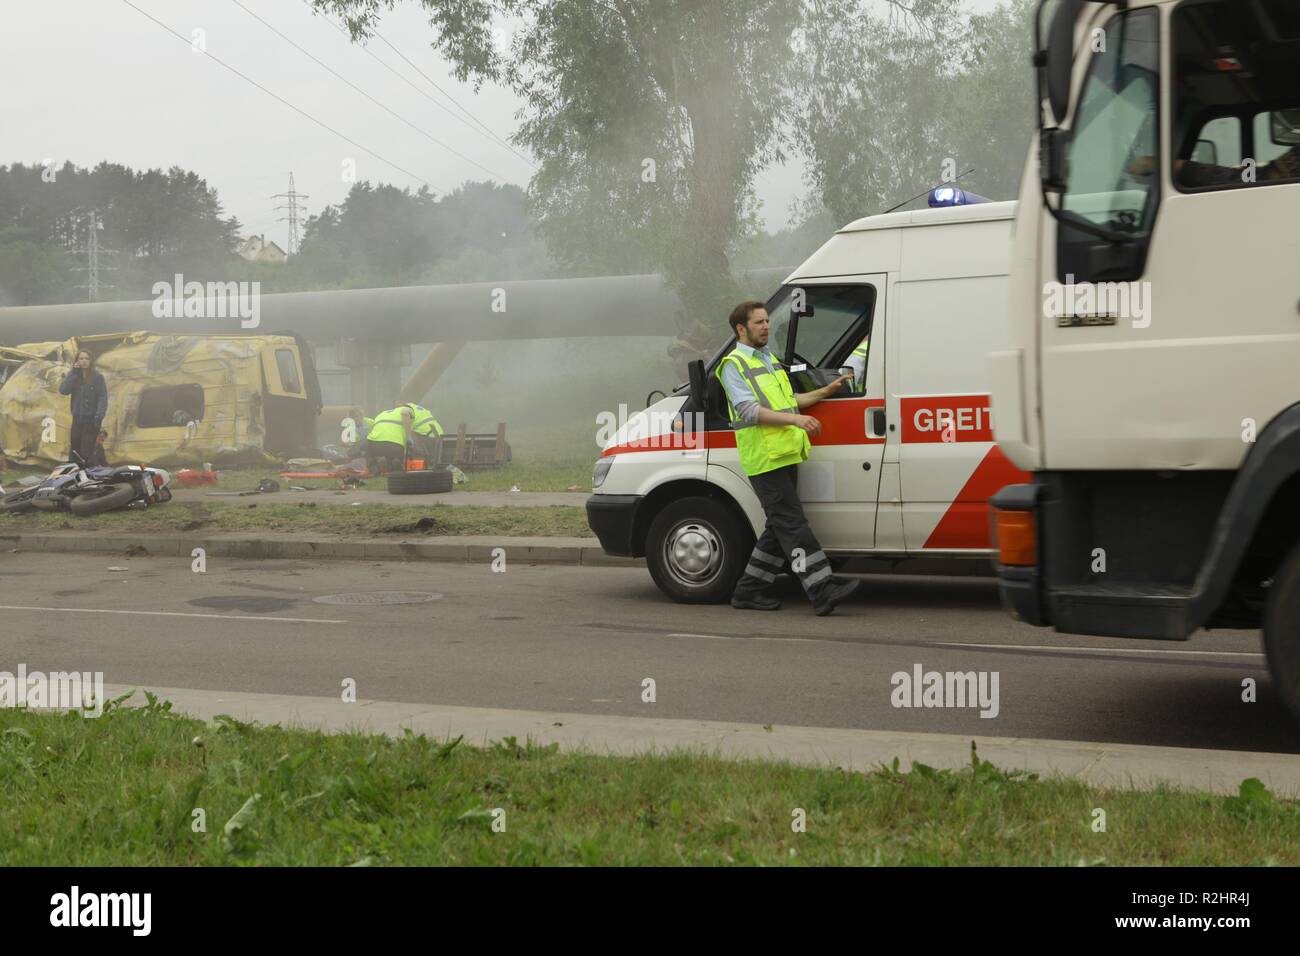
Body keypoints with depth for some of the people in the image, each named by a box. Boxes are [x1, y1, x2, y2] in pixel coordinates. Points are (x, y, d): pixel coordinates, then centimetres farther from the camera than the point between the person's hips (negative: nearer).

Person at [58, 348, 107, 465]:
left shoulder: (98, 378, -2)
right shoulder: (74, 377, 10)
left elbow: (103, 398, -7)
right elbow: (63, 390, -5)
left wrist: (99, 416, -19)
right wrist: (73, 373, -8)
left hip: (91, 420, -5)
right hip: (77, 419, 5)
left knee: (86, 453, -9)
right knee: (74, 452, 9)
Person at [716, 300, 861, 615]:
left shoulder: (769, 359, 22)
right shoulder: (734, 365, -7)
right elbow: (749, 411, -18)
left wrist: (826, 391, 18)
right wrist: (796, 419, -26)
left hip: (784, 456, 9)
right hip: (763, 459, -9)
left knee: (780, 527, 11)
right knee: (792, 524, -13)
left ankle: (748, 590, 18)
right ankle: (822, 591, -18)